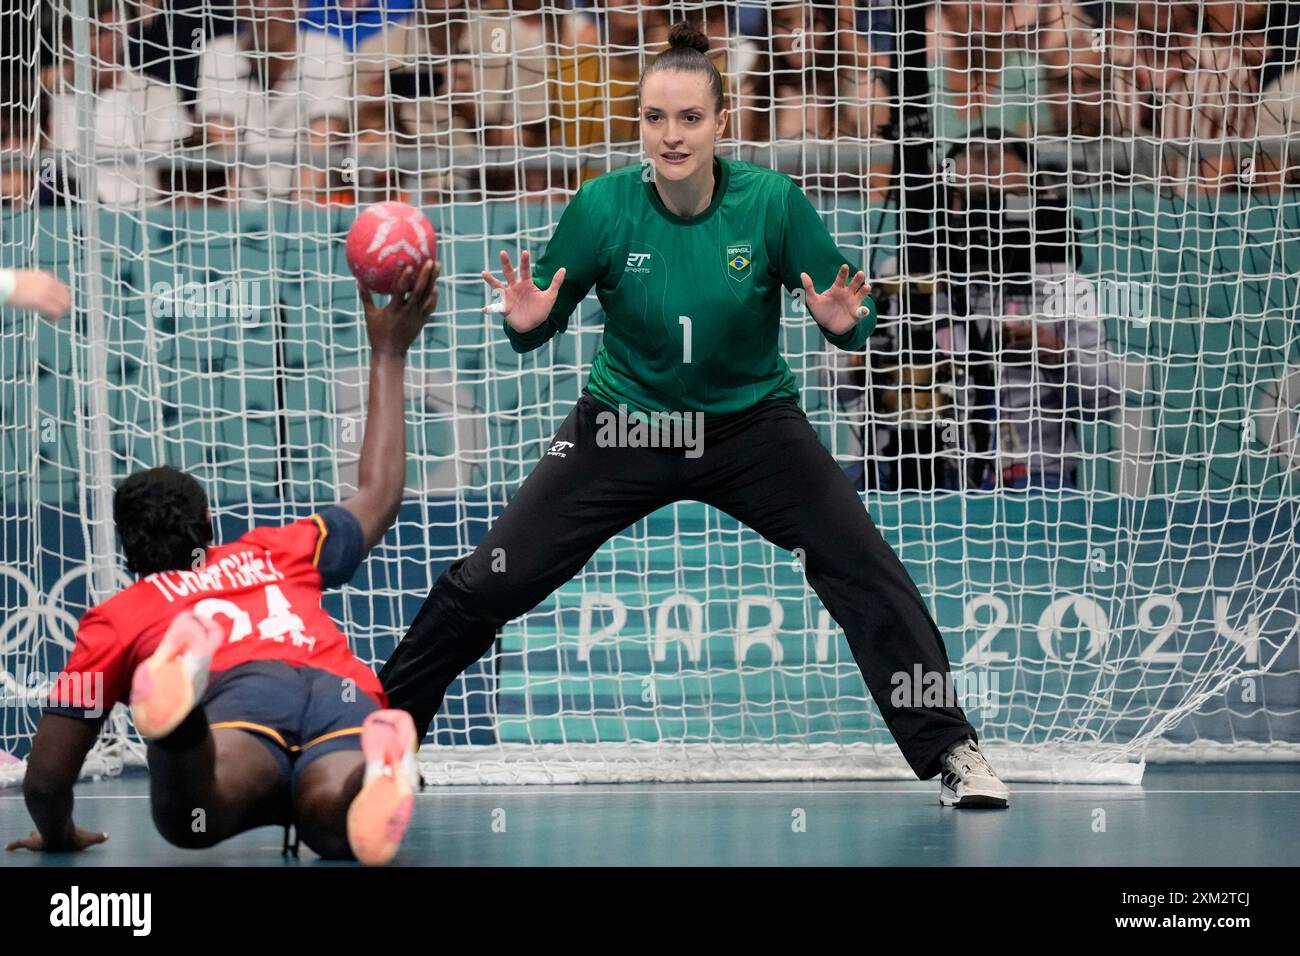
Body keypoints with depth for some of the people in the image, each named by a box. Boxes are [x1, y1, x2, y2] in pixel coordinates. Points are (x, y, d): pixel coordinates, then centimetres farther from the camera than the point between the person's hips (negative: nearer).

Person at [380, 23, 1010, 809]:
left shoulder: (773, 202, -18)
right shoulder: (603, 207, -17)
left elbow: (850, 321, -10)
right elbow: (544, 324, -6)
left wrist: (845, 321, -32)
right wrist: (525, 321, -28)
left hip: (752, 425, 0)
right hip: (626, 424, 1)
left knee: (867, 573, -17)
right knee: (489, 583, -4)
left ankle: (950, 752, -5)